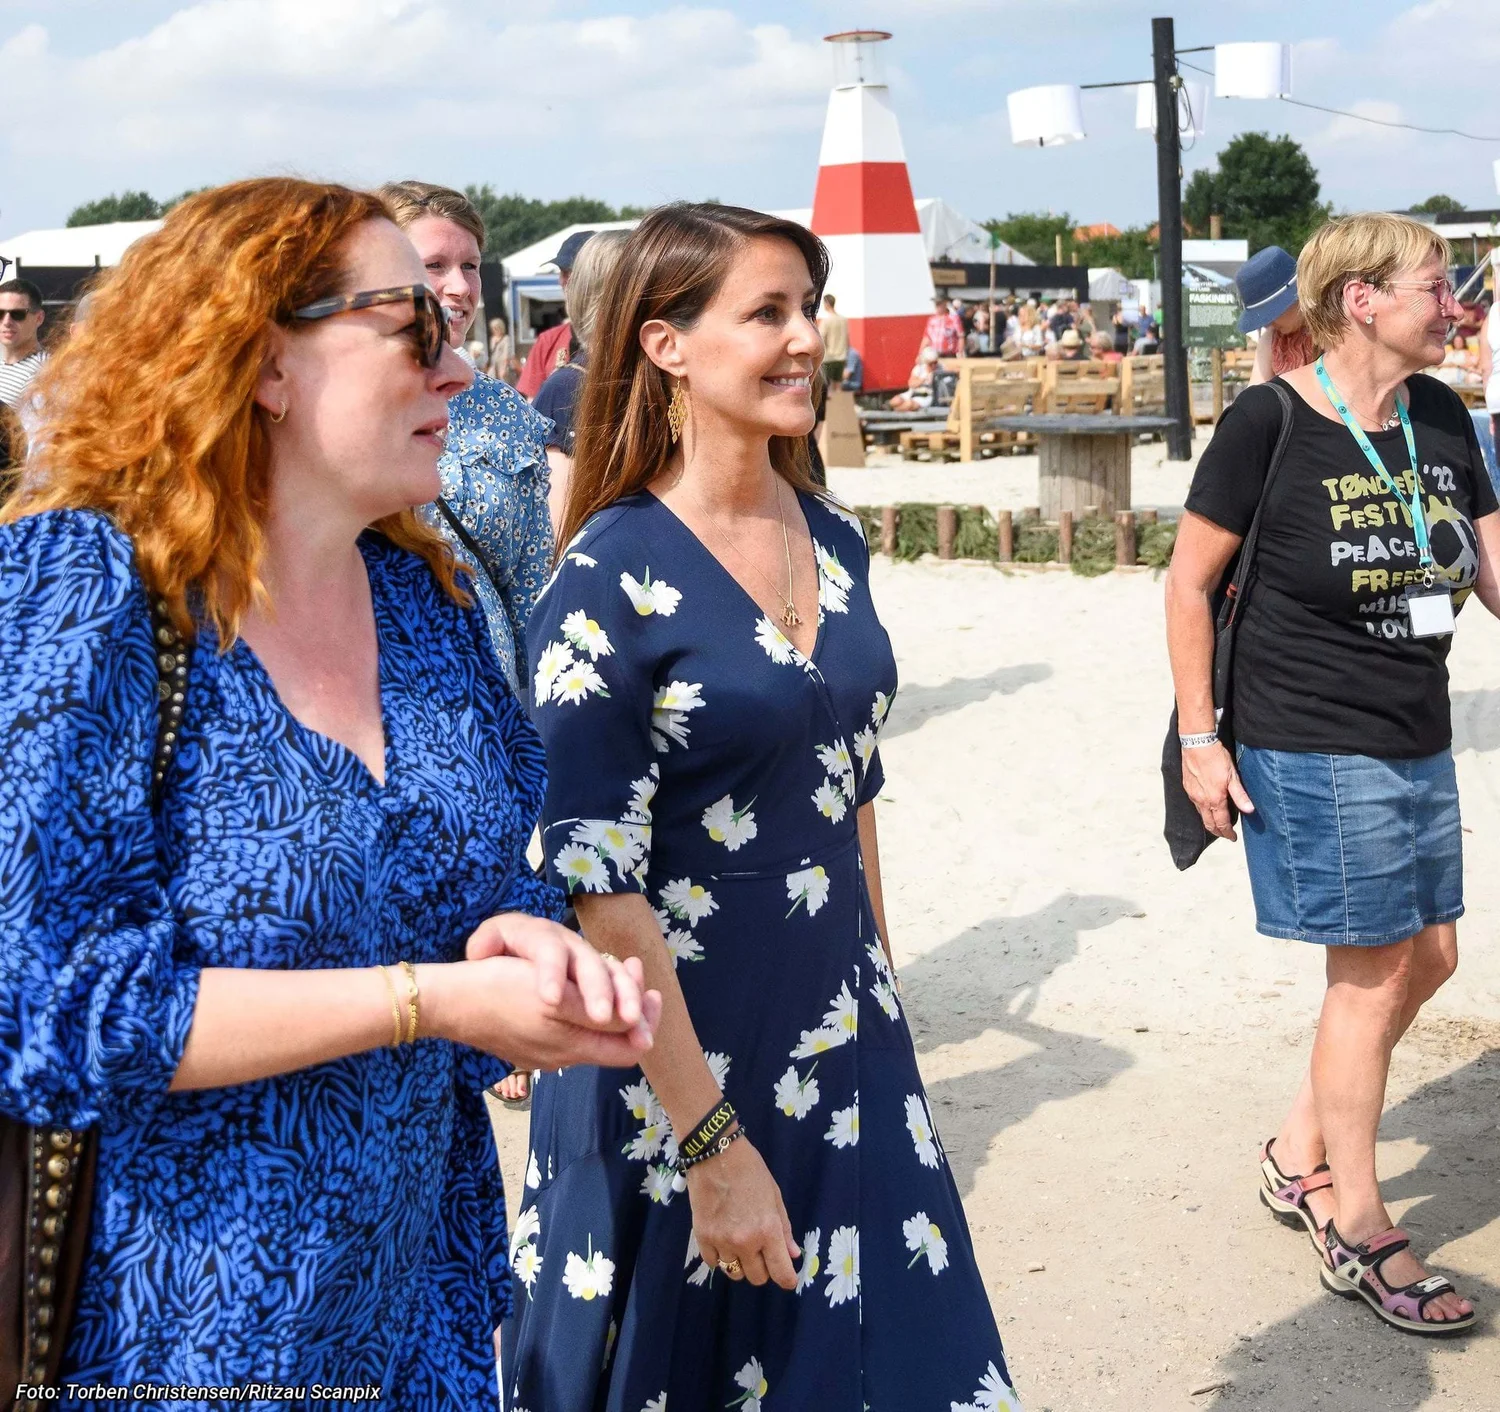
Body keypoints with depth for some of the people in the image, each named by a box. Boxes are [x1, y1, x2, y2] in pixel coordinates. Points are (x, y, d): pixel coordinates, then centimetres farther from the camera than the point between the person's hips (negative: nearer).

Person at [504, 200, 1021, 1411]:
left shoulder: (834, 538, 3)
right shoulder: (611, 578, -17)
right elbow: (596, 883, -19)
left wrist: (880, 989, 14)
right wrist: (712, 1144, -19)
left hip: (843, 1041, 6)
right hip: (679, 1054, -6)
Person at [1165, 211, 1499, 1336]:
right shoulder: (1269, 424, -14)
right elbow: (1190, 581, -9)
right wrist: (1200, 739, -11)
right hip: (1313, 748, -7)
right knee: (1372, 974, 0)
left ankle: (1301, 1151, 32)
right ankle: (1357, 1230, 17)